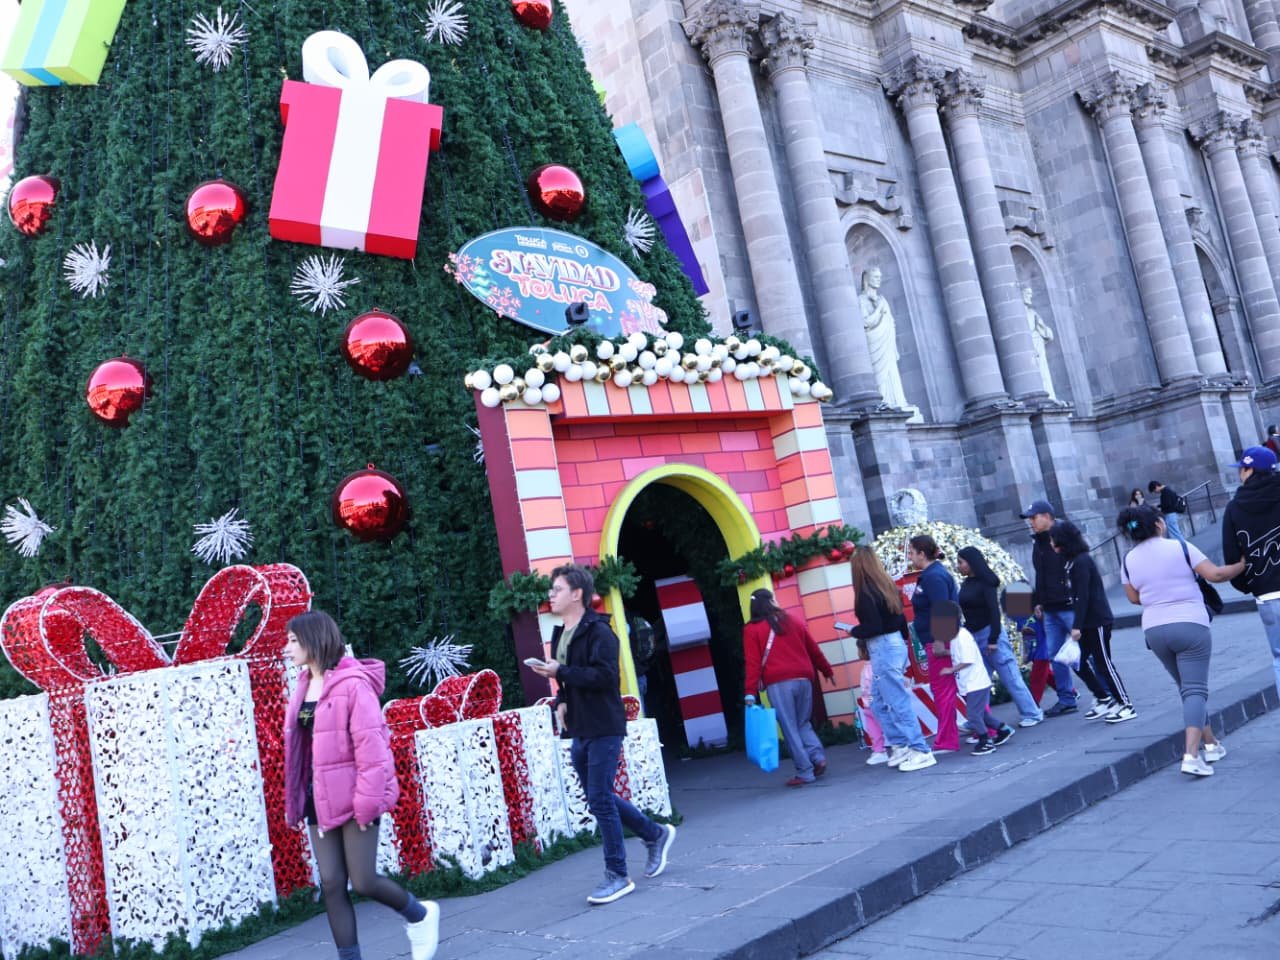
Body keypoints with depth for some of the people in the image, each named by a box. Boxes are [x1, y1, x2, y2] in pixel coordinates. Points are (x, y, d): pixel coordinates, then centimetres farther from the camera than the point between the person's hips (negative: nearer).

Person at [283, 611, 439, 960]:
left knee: (363, 882, -2)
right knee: (331, 884, 6)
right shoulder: (305, 687, 9)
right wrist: (296, 800, 12)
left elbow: (370, 747, -18)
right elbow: (299, 746, 13)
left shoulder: (352, 684, -16)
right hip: (320, 798, 7)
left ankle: (420, 915, 27)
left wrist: (366, 802, -18)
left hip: (352, 796, -7)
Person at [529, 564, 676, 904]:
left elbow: (604, 675, -25)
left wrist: (559, 672, -25)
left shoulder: (598, 632, -14)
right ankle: (655, 833, 34)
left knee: (600, 800, -7)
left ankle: (618, 876, 5)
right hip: (580, 730, 9)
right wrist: (561, 700, 6)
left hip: (603, 729, -9)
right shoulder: (560, 634, 14)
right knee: (598, 797, 15)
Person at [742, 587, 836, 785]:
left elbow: (753, 663, -4)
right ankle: (818, 756, -1)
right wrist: (827, 671, 33)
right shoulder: (794, 622, 16)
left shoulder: (751, 630, 5)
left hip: (778, 683, -4)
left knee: (790, 728, 2)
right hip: (803, 679, 4)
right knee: (803, 723, 18)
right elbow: (814, 650, 21)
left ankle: (805, 772, 1)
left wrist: (751, 692, -6)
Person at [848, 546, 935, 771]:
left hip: (883, 649, -9)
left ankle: (921, 751, 0)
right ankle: (899, 746, 19)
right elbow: (899, 617, 15)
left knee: (899, 702, -3)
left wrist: (854, 631, -4)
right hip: (896, 644, 9)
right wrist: (904, 640, 23)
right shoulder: (886, 585, 9)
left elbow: (874, 627, -21)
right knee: (879, 703, 17)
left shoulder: (865, 593, -17)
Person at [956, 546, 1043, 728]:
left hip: (989, 633, -7)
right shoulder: (965, 584, 9)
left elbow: (994, 610, -16)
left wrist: (993, 639, -19)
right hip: (973, 637, 7)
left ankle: (1032, 714, 10)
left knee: (1010, 676, 0)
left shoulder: (985, 582, -11)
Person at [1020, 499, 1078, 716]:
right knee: (1054, 655, 9)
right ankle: (1066, 699, 18)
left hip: (1069, 606, -8)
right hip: (1050, 609, 8)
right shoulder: (1038, 542, 14)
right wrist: (1038, 602, 19)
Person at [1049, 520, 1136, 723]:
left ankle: (1126, 706, 7)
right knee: (1079, 662, 11)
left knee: (1103, 663, -2)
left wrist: (1077, 626, -23)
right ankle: (1104, 699, 21)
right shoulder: (1074, 560, 12)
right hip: (1089, 622, 9)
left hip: (1097, 621, -9)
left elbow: (1082, 596, -22)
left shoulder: (1081, 562, -18)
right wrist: (1077, 624, 16)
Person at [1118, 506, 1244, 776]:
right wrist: (1243, 564, 6)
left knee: (1187, 688, 20)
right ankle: (1191, 756, -19)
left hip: (1154, 630, 4)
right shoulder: (1180, 548, -8)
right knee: (1195, 690, -6)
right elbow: (1216, 574, -10)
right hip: (1190, 625, -4)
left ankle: (1211, 744, 28)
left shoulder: (1128, 560, 3)